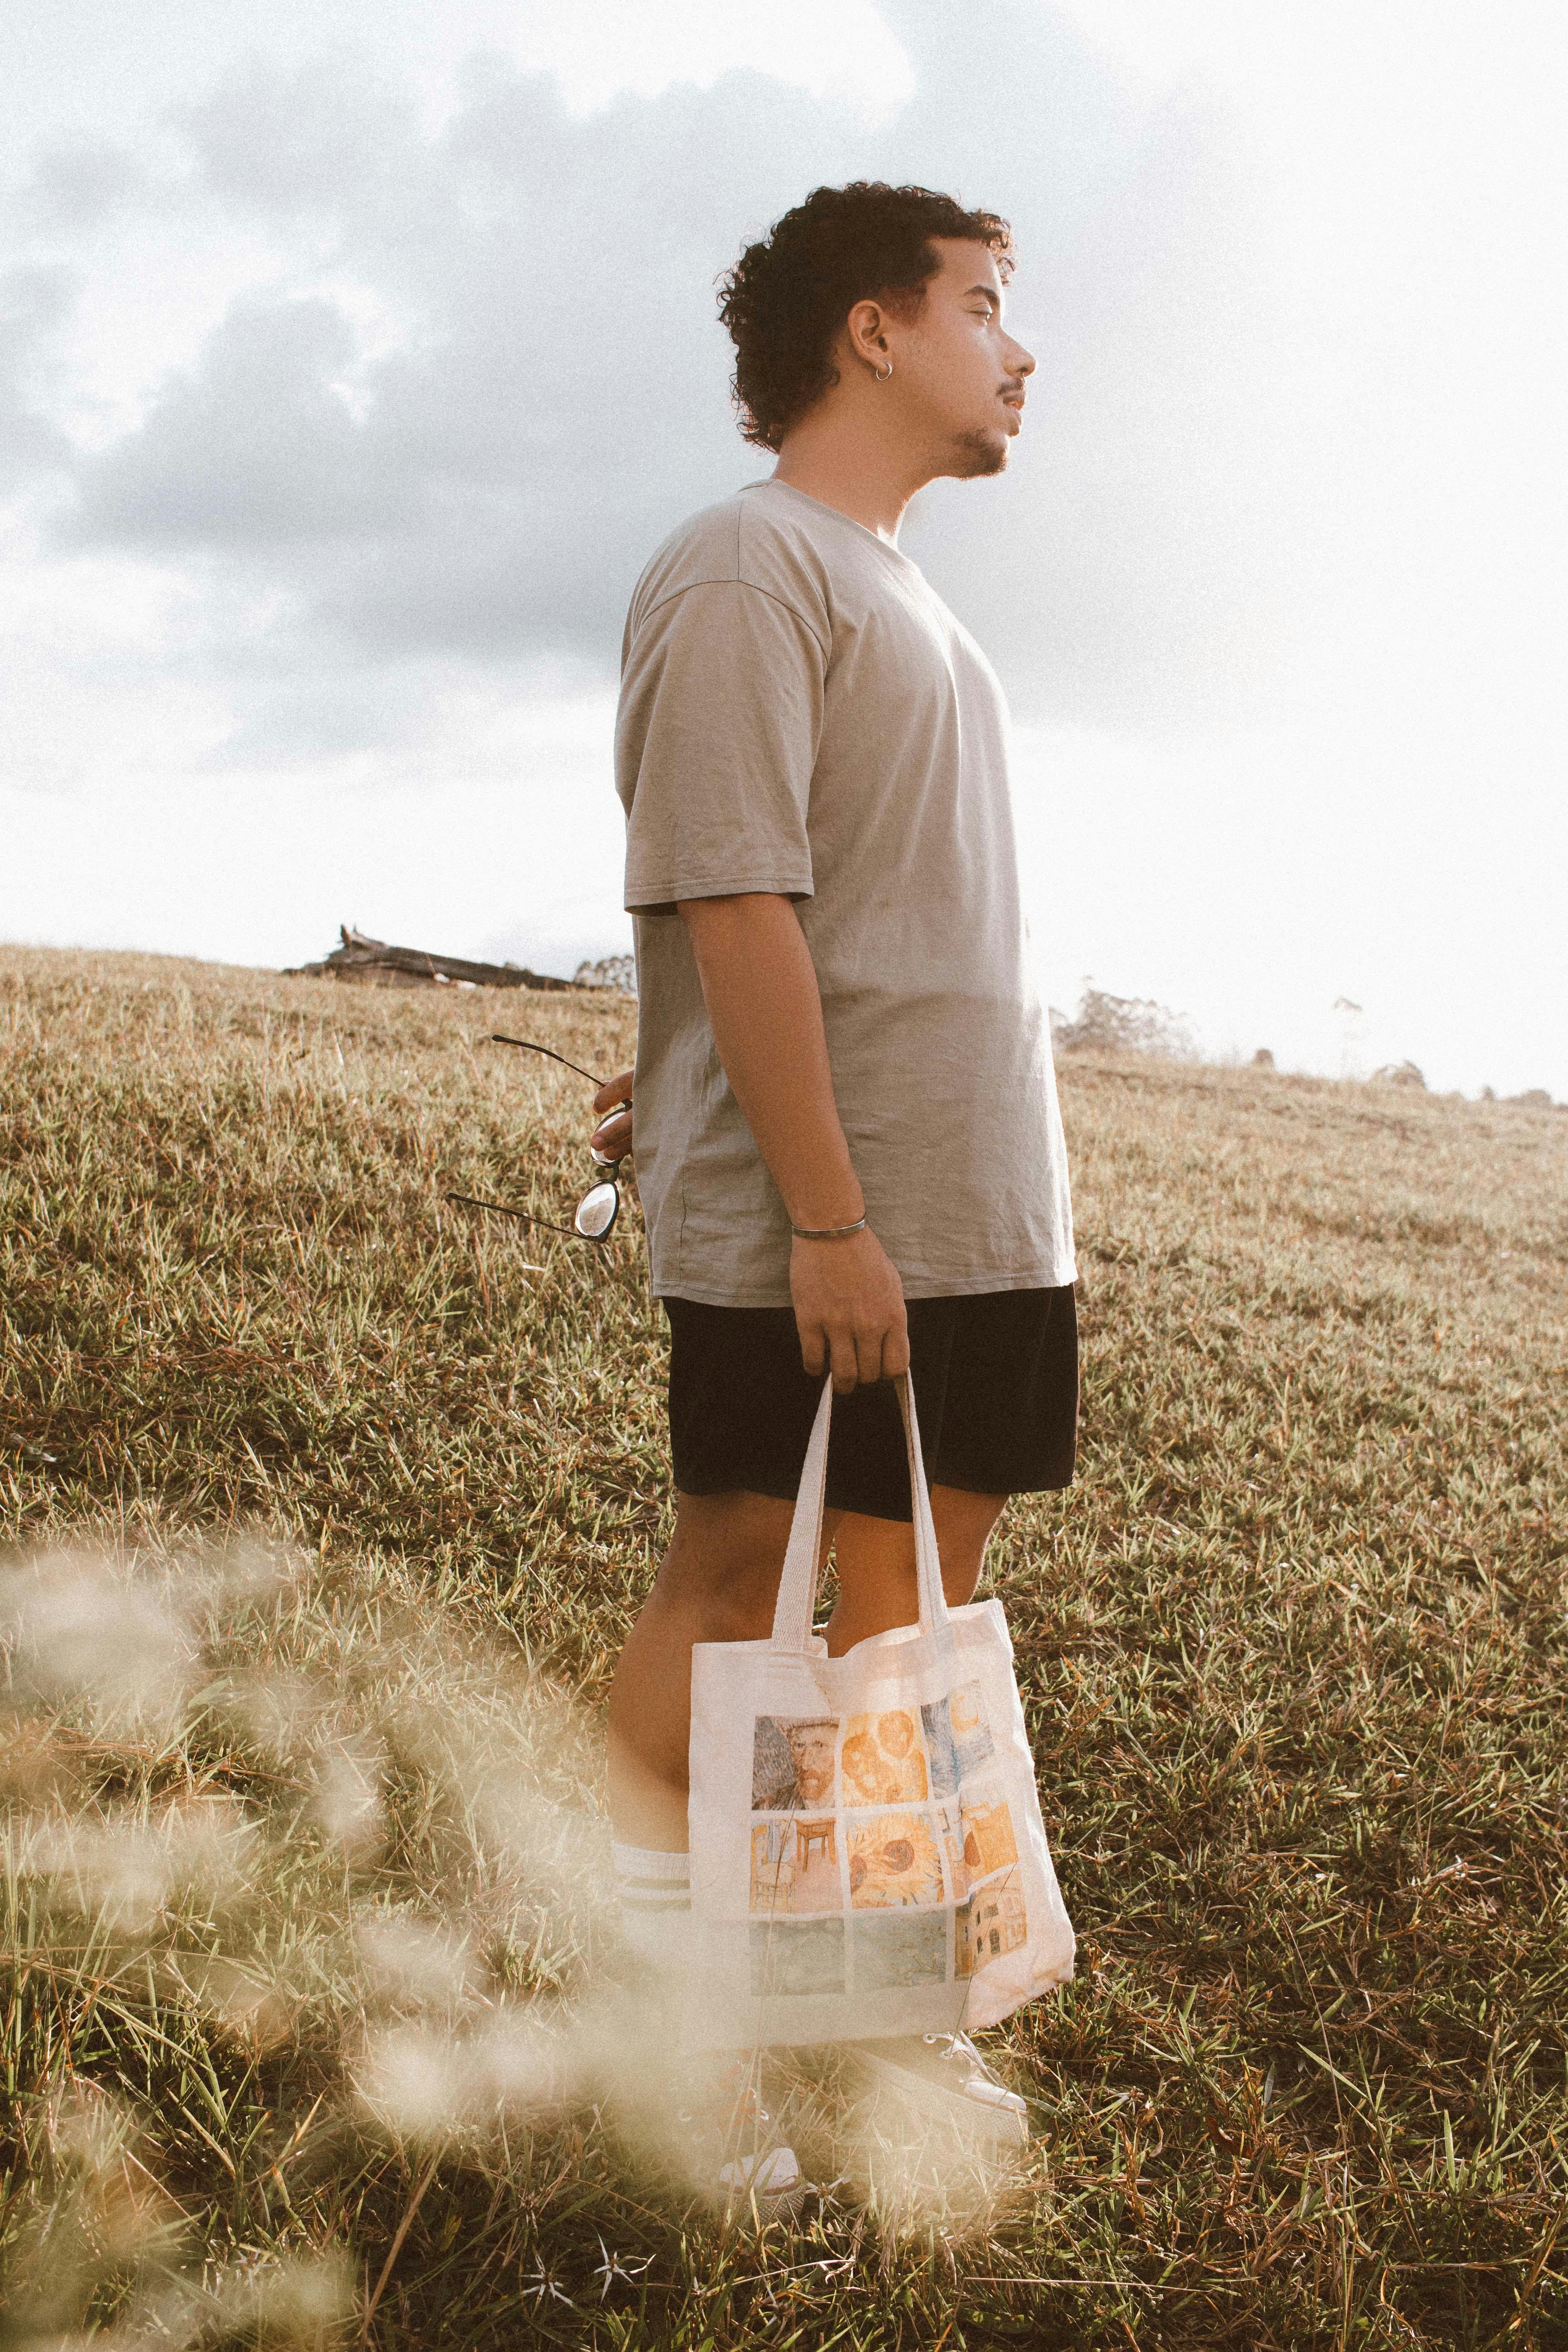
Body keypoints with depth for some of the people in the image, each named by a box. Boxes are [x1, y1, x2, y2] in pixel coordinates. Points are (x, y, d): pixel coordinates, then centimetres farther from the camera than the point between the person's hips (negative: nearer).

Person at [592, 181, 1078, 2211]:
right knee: (733, 1592, 0)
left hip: (983, 1212, 9)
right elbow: (731, 908, -17)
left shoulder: (904, 594, 19)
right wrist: (828, 1217, -20)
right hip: (816, 1227, -9)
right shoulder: (746, 568, -10)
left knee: (924, 1591, 12)